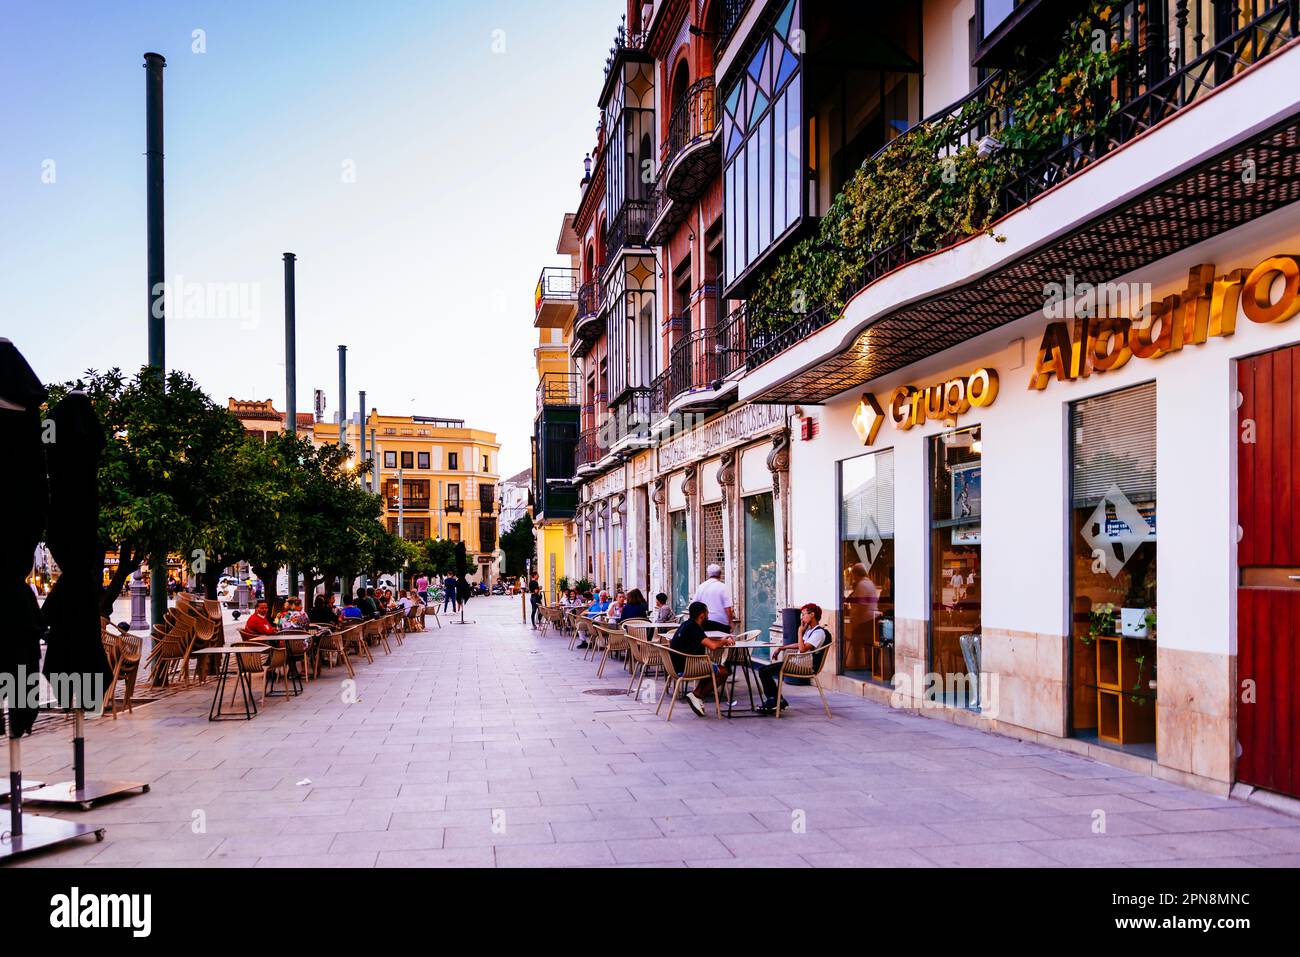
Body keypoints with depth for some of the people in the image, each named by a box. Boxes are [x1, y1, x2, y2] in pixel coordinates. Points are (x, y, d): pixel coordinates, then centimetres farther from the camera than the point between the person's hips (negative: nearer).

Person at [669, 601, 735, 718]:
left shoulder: (687, 624, 13)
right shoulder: (693, 628, -18)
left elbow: (705, 640, 27)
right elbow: (712, 646, -26)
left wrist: (722, 640, 12)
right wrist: (724, 642, -5)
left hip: (678, 665, 10)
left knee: (713, 667, 25)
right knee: (723, 672, -4)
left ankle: (697, 694, 12)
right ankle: (697, 695, -2)